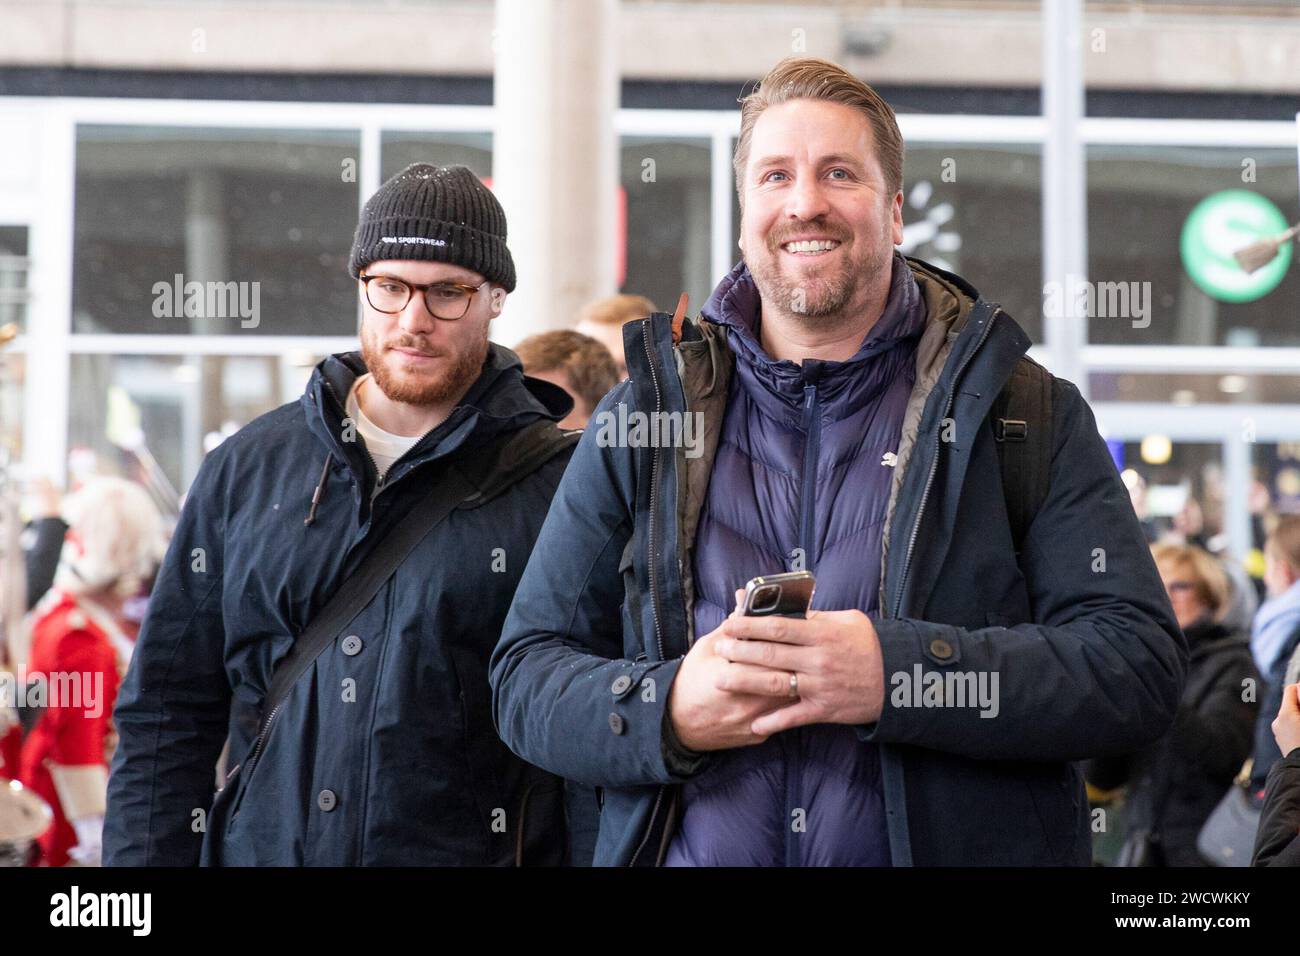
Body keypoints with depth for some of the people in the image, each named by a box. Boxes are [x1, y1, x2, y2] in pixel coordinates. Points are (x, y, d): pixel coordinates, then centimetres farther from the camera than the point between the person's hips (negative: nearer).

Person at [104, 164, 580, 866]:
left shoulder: (559, 484, -2)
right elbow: (166, 711, 9)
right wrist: (138, 895, 1)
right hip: (260, 848, 3)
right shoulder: (246, 468, 8)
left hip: (475, 848, -3)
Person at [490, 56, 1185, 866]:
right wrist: (665, 710, -17)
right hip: (689, 851, 2)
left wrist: (899, 674, -22)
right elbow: (524, 678, 3)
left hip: (951, 846, -1)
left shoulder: (1029, 416, -1)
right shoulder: (642, 420, 4)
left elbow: (1142, 665, -11)